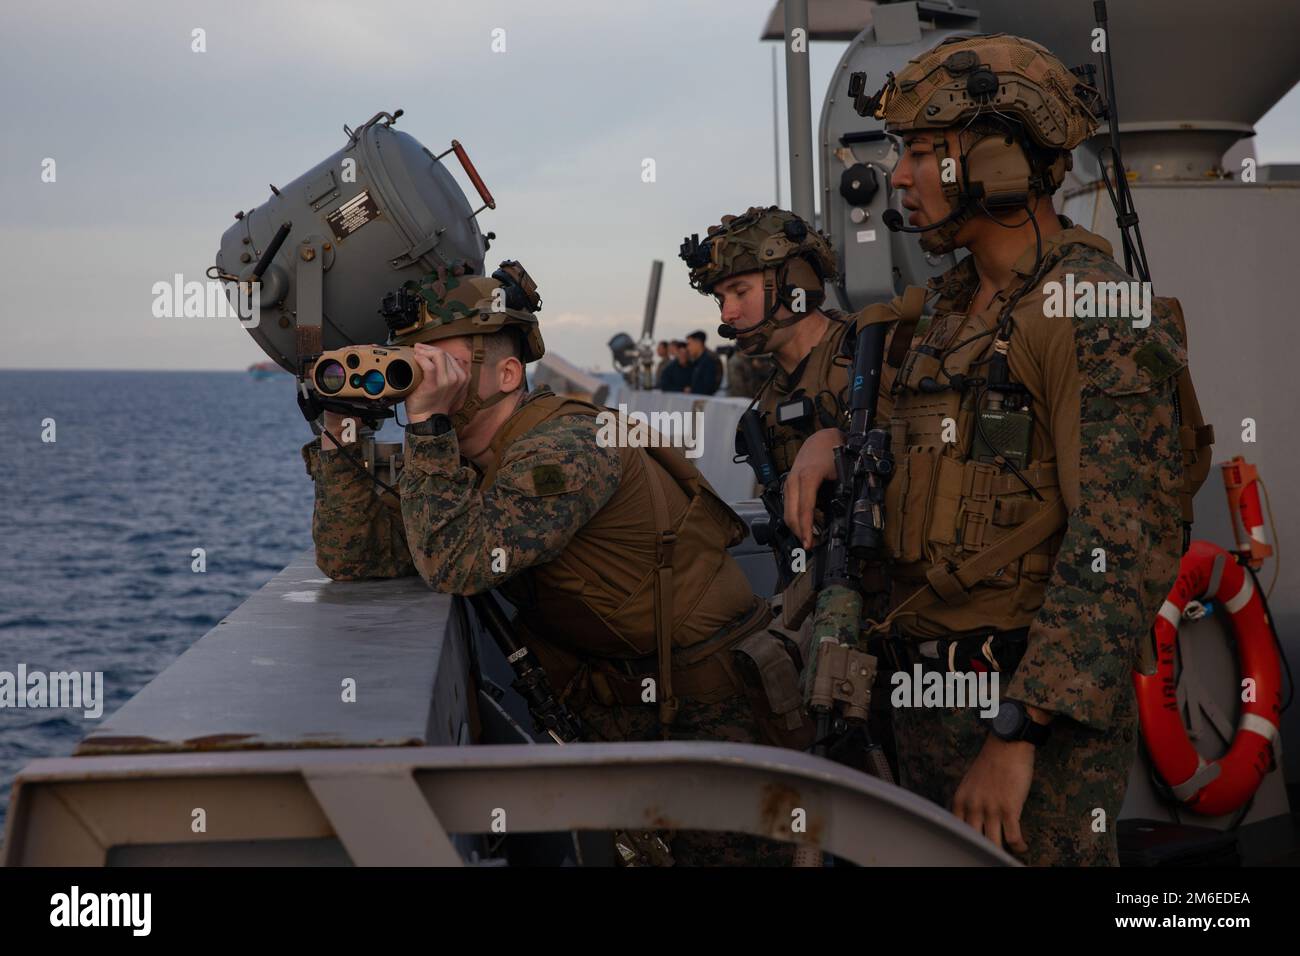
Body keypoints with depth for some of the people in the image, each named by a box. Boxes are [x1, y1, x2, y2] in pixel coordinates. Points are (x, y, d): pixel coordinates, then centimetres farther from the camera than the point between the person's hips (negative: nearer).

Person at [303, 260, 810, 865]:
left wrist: (426, 422, -28)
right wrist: (335, 427, -4)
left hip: (709, 718, -8)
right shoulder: (463, 466, 7)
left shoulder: (565, 448, -21)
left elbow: (452, 564, -30)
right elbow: (351, 557, 2)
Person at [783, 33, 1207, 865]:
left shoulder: (1100, 318, -16)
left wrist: (1017, 733, -27)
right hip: (926, 695, 9)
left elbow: (1125, 547, -23)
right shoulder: (943, 313, 12)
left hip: (1041, 706, -8)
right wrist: (830, 444, 5)